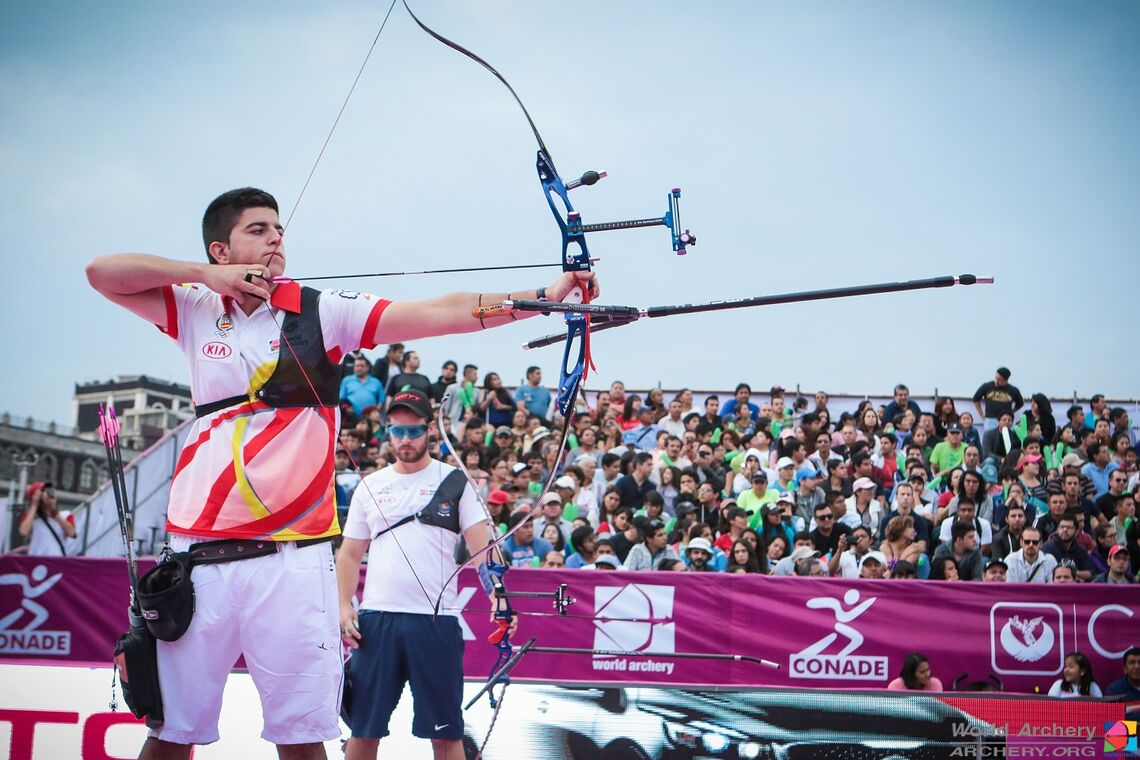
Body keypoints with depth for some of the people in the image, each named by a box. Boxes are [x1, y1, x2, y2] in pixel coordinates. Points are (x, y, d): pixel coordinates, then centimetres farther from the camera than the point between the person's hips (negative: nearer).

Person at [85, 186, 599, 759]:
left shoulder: (323, 312, 4)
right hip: (198, 556, 2)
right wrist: (205, 276, -2)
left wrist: (546, 296, -16)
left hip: (292, 557, -1)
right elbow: (101, 272, 6)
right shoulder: (195, 312, 11)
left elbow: (444, 313, -5)